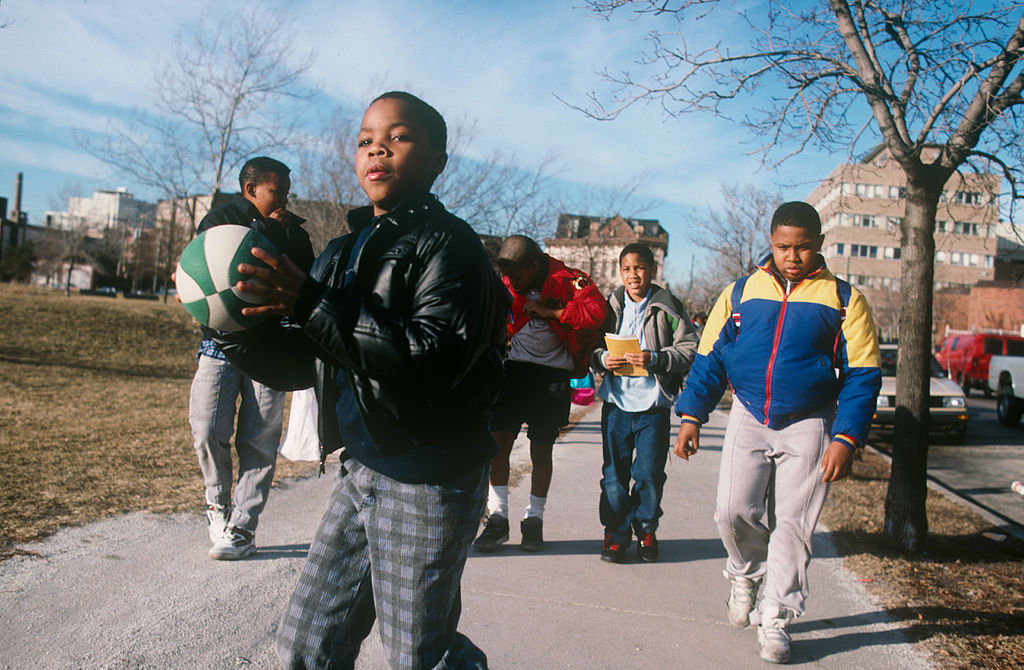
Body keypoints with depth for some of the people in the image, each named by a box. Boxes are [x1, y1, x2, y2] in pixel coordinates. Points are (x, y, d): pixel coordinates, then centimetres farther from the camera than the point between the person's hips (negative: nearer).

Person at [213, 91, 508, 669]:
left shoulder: (448, 244, -10)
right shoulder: (344, 252, 14)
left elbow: (434, 360, -26)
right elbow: (296, 364, 13)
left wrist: (312, 306, -26)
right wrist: (232, 327, -5)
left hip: (428, 480, -7)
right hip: (361, 469, 7)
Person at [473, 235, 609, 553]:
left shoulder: (568, 280, -9)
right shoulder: (505, 288, 5)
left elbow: (597, 311, -23)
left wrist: (550, 311, -20)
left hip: (553, 374, -3)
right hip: (515, 368, 3)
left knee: (541, 449, 4)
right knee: (498, 439, -7)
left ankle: (534, 520, 20)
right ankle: (497, 517, 4)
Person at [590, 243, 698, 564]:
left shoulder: (669, 307, 1)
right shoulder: (610, 305, 9)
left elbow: (690, 350, -4)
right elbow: (590, 345, 11)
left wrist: (656, 359, -19)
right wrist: (602, 358, -11)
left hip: (654, 404, -2)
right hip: (616, 402, 2)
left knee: (649, 472, 1)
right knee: (614, 471, 5)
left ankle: (646, 529, 24)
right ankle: (616, 532, 21)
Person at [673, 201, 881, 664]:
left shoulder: (843, 300, 1)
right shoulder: (740, 292, 5)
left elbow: (861, 375, 0)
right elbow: (709, 358, 8)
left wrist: (846, 438, -10)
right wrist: (691, 417, 1)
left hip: (808, 426, -1)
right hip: (748, 418, 1)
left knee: (792, 525, 1)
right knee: (733, 510, -8)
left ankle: (775, 620, 17)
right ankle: (746, 574, 25)